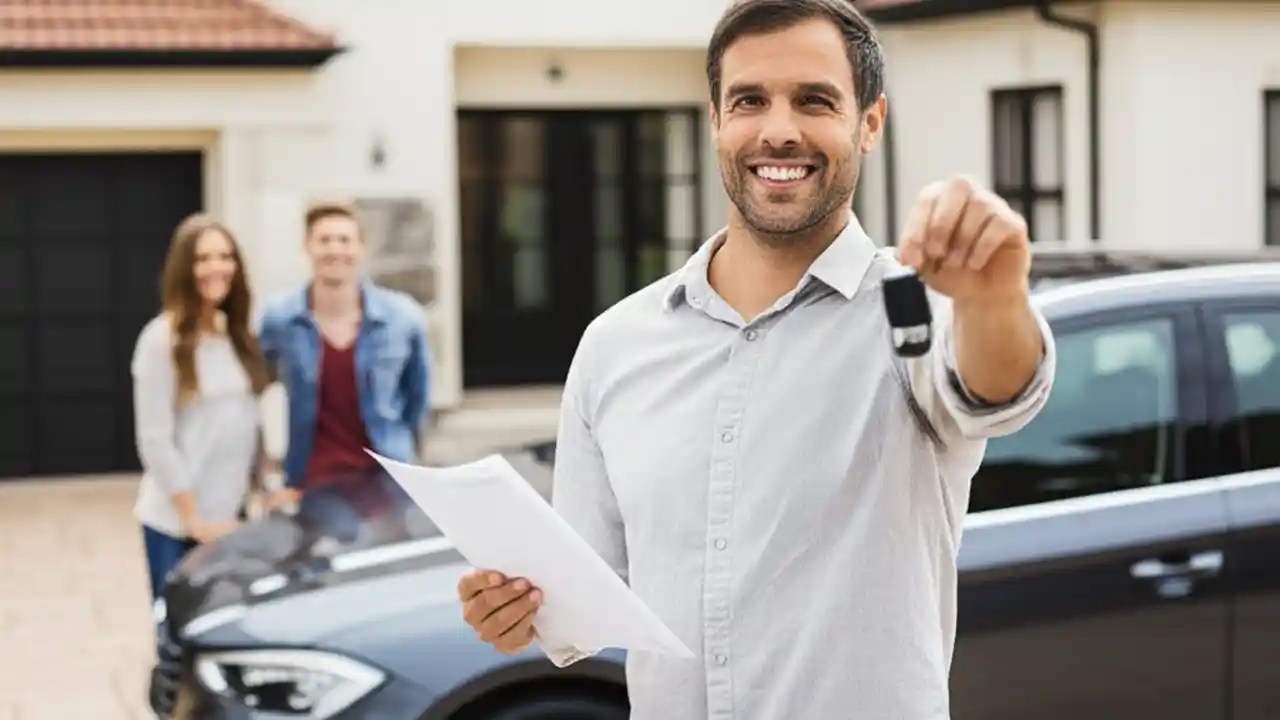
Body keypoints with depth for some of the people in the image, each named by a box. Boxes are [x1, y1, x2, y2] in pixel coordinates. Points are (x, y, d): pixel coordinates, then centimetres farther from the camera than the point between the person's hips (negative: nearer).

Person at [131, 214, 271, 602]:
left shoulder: (239, 336, 10)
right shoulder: (163, 338, -10)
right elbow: (155, 440, -13)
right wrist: (194, 519, -14)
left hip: (232, 517, 6)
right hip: (175, 523, -6)